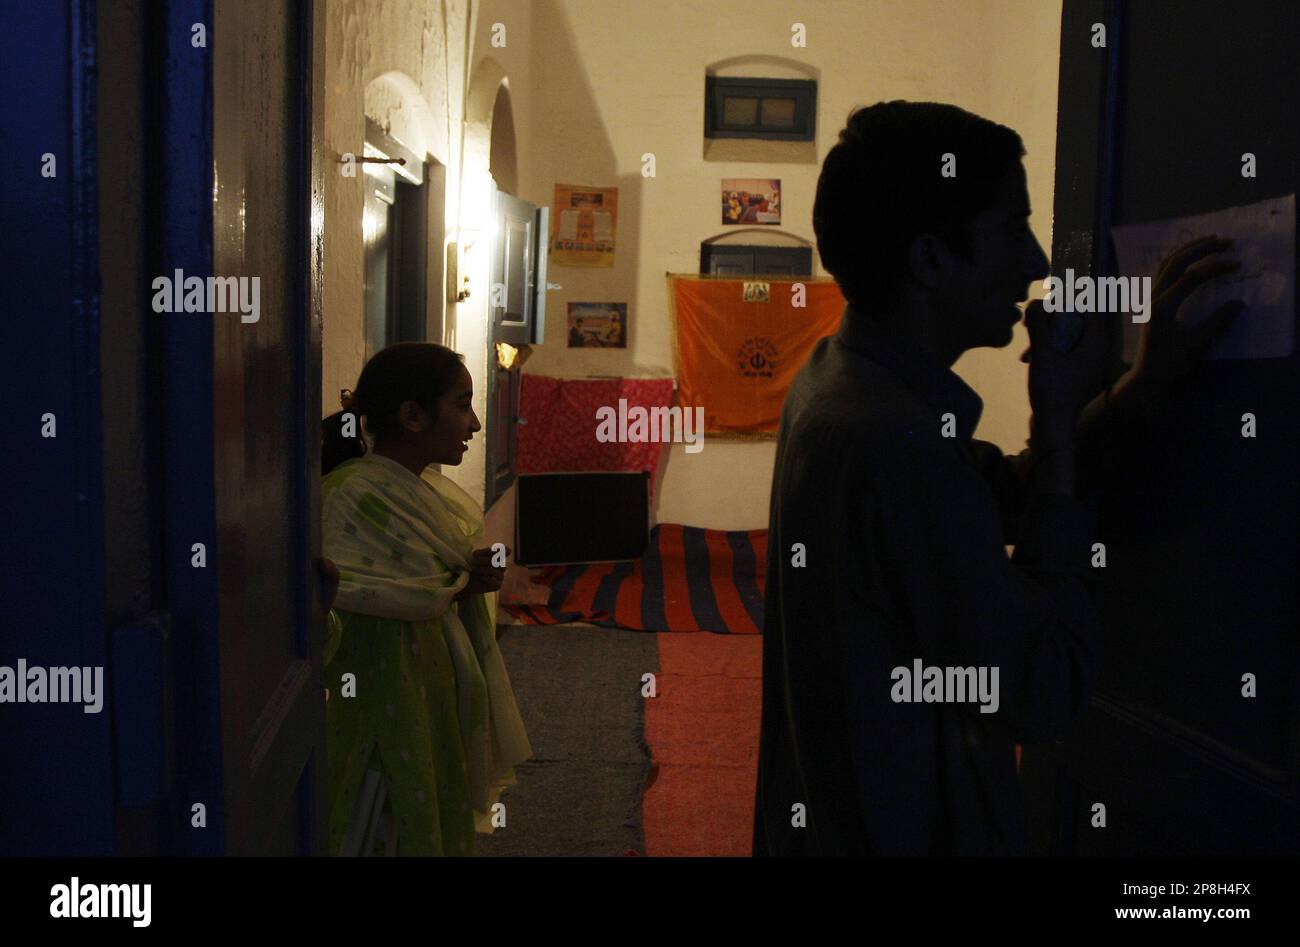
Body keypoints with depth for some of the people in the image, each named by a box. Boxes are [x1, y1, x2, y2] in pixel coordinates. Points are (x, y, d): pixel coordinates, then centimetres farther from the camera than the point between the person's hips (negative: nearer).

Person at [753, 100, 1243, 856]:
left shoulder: (838, 381, -1)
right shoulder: (896, 443, -30)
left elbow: (1008, 498, 10)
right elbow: (1048, 695, -23)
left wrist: (1148, 384, 2)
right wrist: (1059, 417, -18)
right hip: (906, 831, -8)